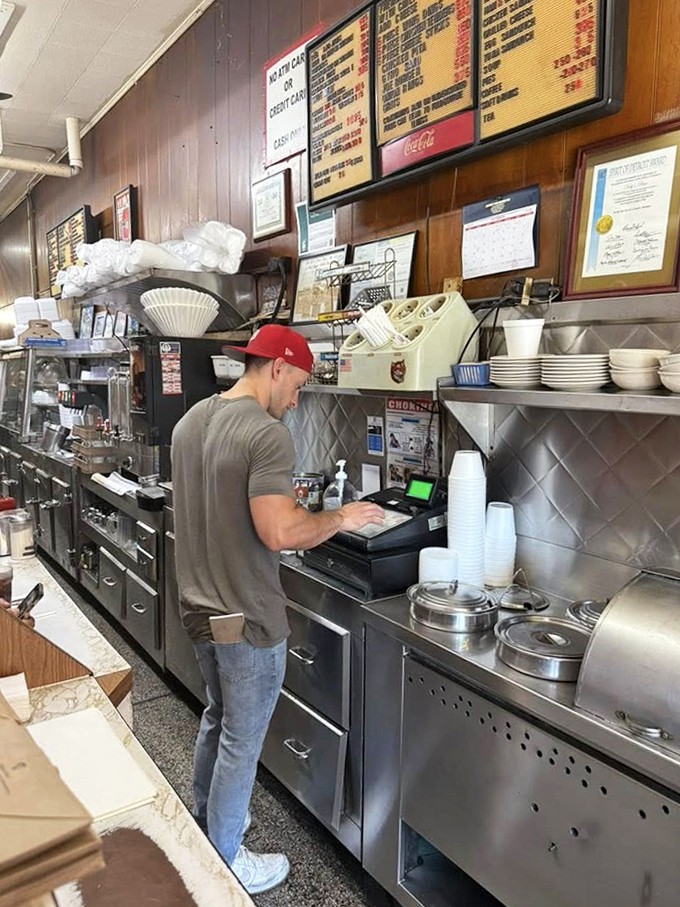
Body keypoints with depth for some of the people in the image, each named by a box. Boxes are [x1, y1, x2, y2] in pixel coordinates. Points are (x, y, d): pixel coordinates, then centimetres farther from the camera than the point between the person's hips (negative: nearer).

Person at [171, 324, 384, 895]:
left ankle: (204, 820, 48)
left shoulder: (191, 420, 4)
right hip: (245, 618, -8)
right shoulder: (268, 433, -23)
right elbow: (279, 533, -30)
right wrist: (340, 519, -14)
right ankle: (225, 864, 31)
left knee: (218, 717, 28)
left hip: (199, 606, 9)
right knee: (242, 741, 11)